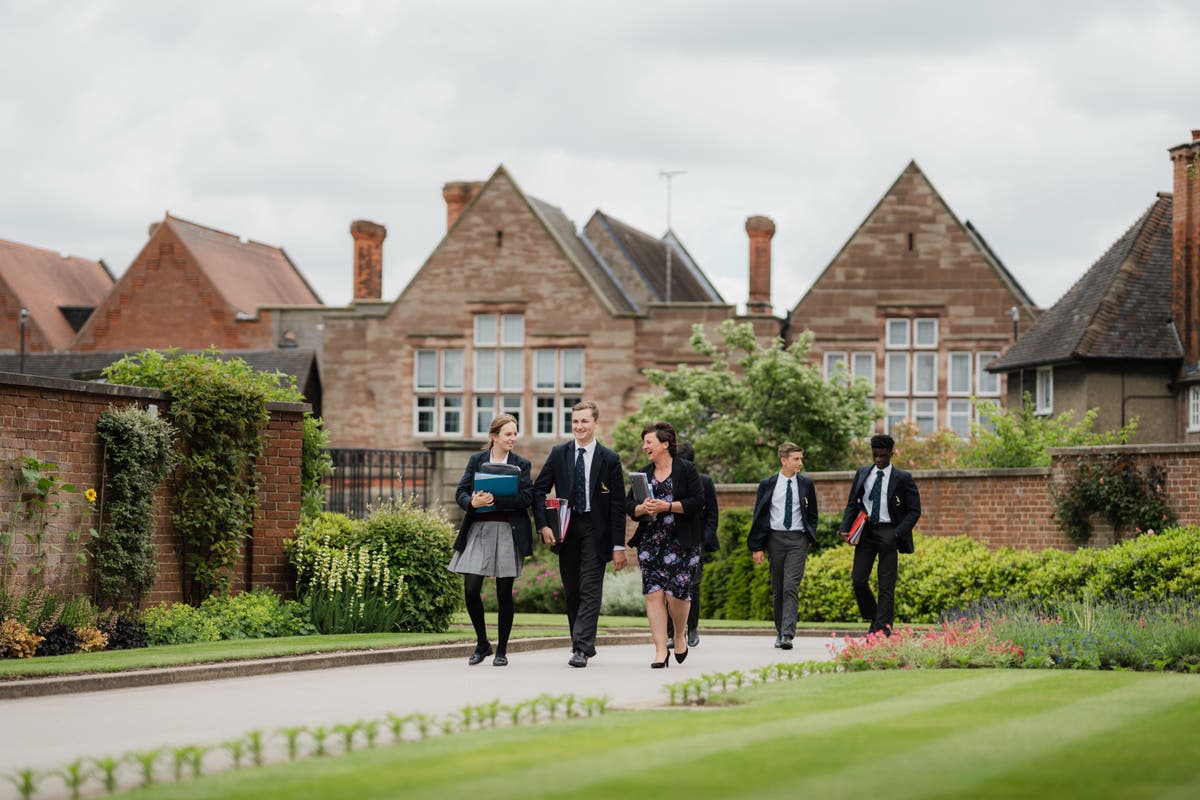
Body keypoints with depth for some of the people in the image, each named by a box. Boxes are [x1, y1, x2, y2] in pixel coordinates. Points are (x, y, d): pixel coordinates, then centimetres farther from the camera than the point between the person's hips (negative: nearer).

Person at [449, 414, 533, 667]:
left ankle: (502, 650, 14)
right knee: (470, 590, -6)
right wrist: (473, 503, -18)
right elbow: (461, 492, 5)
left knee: (504, 593, 2)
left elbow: (526, 497, -9)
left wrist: (495, 500, -19)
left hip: (508, 532, -1)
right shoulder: (476, 460, 8)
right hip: (478, 530, 2)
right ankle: (482, 643, 13)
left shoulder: (521, 464, 3)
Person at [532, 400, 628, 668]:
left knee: (590, 591, -9)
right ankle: (581, 644, 19)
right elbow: (539, 490, 6)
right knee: (571, 592, 9)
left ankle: (582, 649, -13)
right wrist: (543, 525, -9)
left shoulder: (609, 459, 0)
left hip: (595, 531, -3)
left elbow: (618, 505, -1)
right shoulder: (558, 454, 6)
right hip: (566, 529, 3)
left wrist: (619, 546, -6)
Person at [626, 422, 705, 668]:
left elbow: (697, 501, -9)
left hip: (681, 543, -4)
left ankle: (680, 636, 19)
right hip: (650, 543, 4)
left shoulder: (686, 470, -1)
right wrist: (642, 509, -11)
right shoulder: (644, 474, 13)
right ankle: (661, 650, -2)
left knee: (677, 592, -10)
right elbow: (629, 505, 11)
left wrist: (667, 506, -17)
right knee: (653, 593, -5)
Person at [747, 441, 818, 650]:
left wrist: (810, 537, 5)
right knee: (777, 588, 7)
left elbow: (812, 514, 16)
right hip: (775, 537, 1)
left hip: (798, 539, -1)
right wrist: (757, 546, 1)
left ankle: (787, 635, -18)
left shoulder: (805, 484, 6)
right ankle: (780, 631, 19)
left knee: (791, 586, -12)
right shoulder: (767, 484, 3)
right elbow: (758, 516, 5)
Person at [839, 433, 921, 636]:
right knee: (858, 579, -4)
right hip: (866, 530, 3)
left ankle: (883, 628, -1)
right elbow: (852, 504, 15)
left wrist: (898, 533, -12)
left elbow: (914, 510, 1)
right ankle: (873, 618, 15)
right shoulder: (862, 474, 12)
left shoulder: (902, 479, 1)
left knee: (886, 583, -3)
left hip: (888, 533, -3)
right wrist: (845, 528, -1)